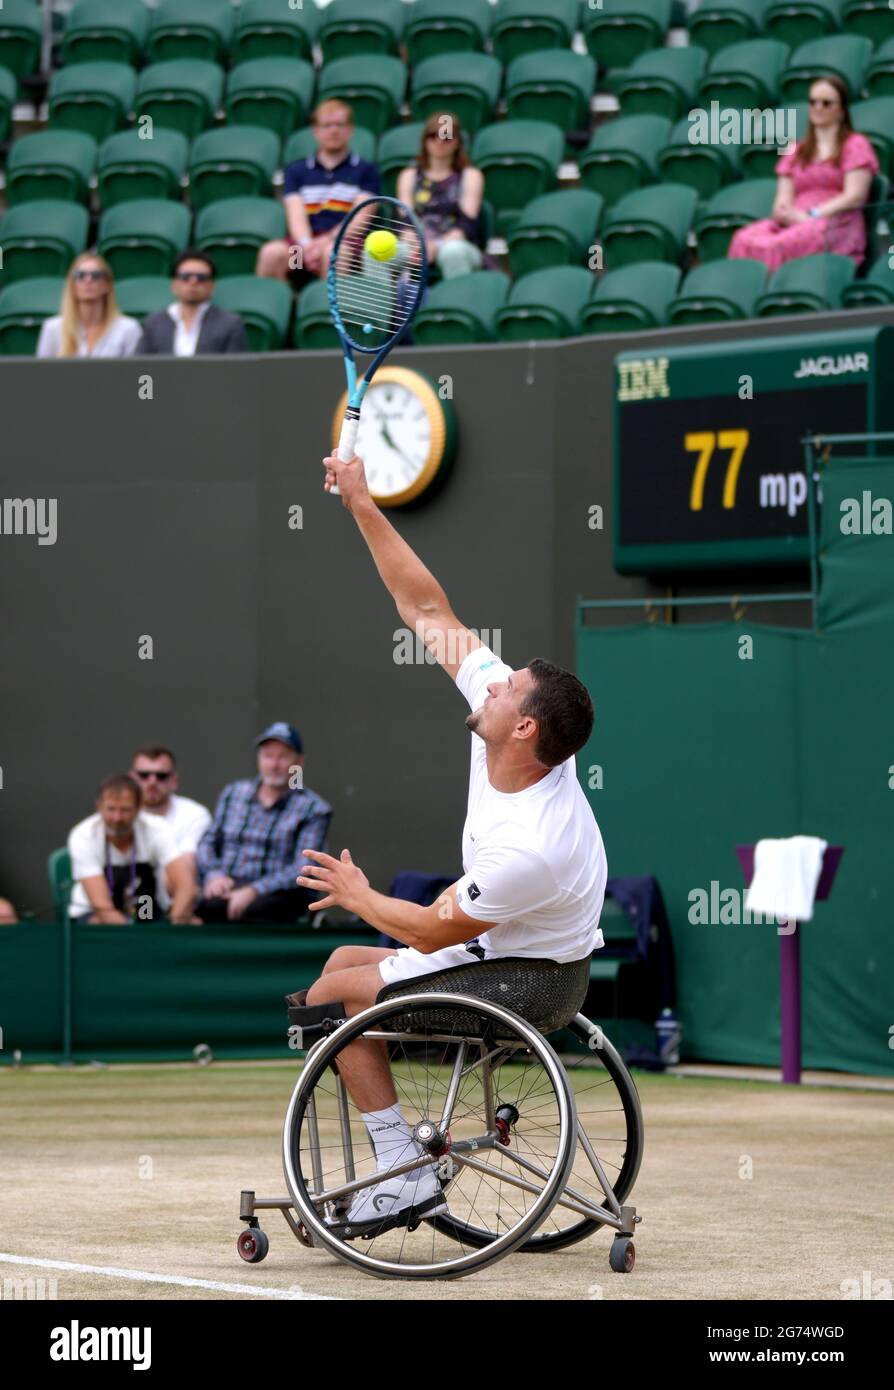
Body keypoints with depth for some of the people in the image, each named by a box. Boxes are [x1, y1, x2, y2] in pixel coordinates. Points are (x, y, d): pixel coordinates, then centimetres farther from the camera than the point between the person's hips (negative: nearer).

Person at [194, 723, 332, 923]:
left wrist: (254, 890, -22)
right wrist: (214, 874, -4)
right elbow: (208, 842, 19)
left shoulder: (314, 809, 3)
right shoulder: (233, 793, 19)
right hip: (226, 887, 4)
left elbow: (303, 870, -8)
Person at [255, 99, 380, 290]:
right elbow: (296, 215, 7)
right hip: (306, 239, 2)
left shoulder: (366, 170, 17)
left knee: (332, 252, -38)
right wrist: (306, 244, -17)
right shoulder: (297, 170, 23)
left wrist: (327, 240, -17)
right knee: (272, 252, -31)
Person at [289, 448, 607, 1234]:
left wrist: (359, 897, -4)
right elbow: (428, 610, -8)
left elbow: (433, 931, -22)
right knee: (345, 961, 18)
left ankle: (404, 1172, -4)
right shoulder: (515, 716, -14)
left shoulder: (530, 847, -35)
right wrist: (363, 507, -10)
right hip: (497, 945, 9)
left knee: (334, 992, -4)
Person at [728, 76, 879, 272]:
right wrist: (783, 210, -7)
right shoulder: (796, 151, 29)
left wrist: (810, 216, -11)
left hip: (836, 225, -5)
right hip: (793, 223, 5)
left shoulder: (855, 145, 12)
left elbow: (855, 196, -1)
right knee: (744, 240, -31)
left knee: (777, 247, -38)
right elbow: (783, 199, 19)